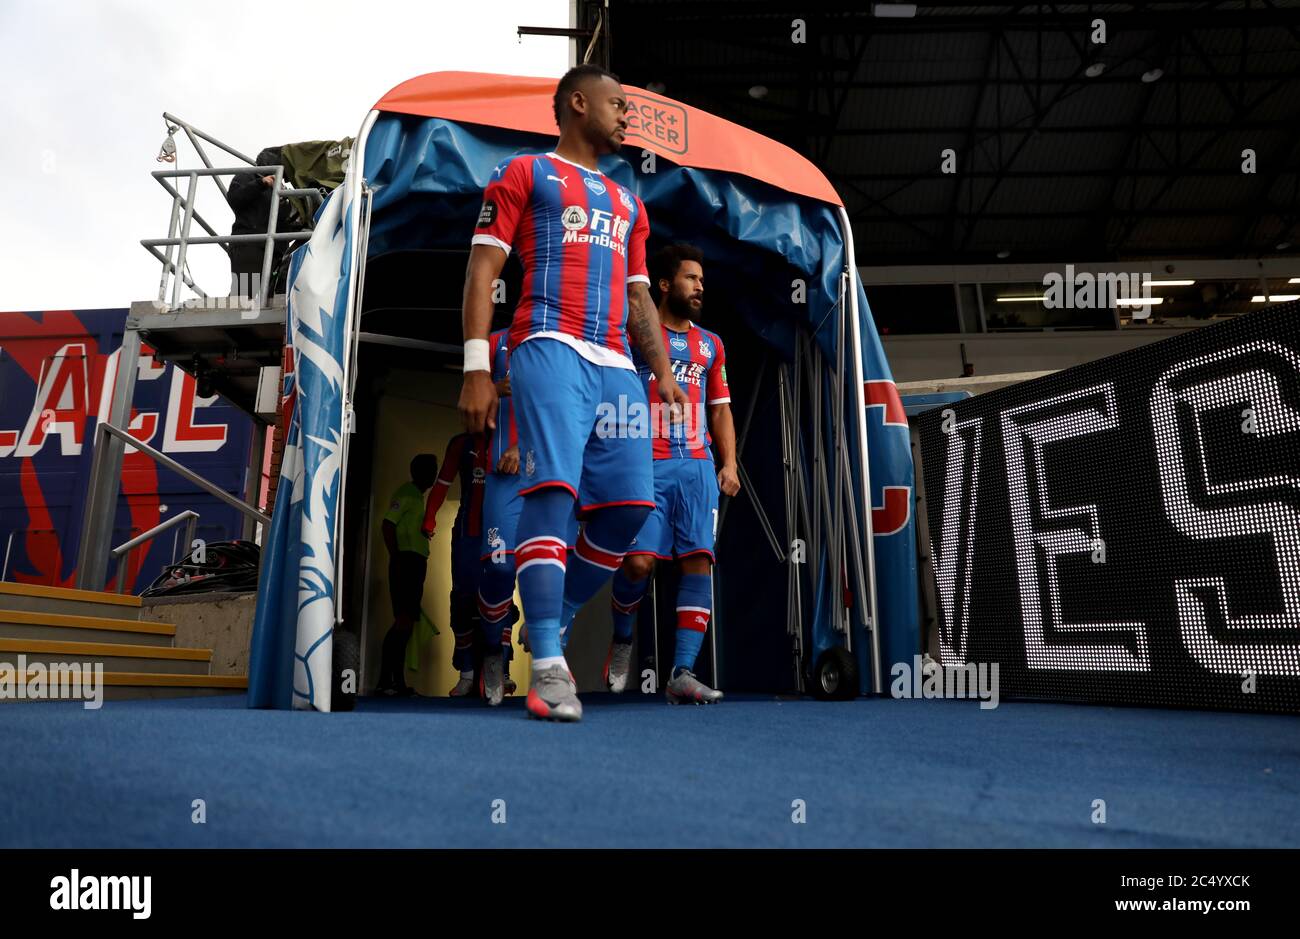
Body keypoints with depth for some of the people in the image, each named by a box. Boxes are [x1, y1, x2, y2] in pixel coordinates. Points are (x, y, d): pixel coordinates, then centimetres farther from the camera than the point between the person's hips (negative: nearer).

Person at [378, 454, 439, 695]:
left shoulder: (418, 495, 24)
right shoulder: (406, 492, -4)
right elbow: (387, 525, -14)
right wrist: (396, 559, -17)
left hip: (415, 563, 10)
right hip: (406, 561, -10)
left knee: (406, 621, 6)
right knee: (404, 620, -16)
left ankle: (398, 682, 6)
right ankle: (386, 680, -20)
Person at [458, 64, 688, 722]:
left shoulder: (628, 205, 31)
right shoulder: (525, 173, 12)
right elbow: (482, 269, 3)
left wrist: (661, 367, 9)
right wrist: (476, 369, -9)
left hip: (617, 365, 6)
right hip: (552, 347, -6)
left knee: (629, 508, -3)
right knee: (553, 491, -19)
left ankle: (547, 630, 14)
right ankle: (546, 666, -18)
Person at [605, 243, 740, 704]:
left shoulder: (710, 345, 21)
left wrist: (729, 463, 9)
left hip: (698, 467, 4)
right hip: (647, 465, -4)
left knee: (699, 562, -8)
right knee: (639, 561, -13)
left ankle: (681, 674, -5)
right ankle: (622, 639, 18)